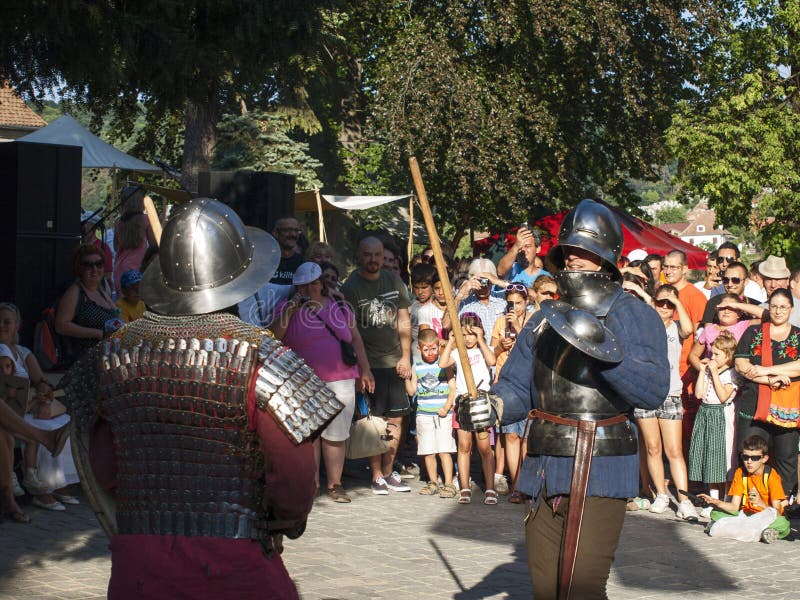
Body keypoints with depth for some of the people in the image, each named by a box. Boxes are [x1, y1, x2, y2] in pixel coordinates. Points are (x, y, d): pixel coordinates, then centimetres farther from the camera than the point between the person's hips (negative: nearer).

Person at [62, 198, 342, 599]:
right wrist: (288, 520, 9)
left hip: (135, 568, 4)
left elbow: (101, 472, 9)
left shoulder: (113, 355, 2)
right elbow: (295, 484, -11)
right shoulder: (259, 358, -12)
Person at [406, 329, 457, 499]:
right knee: (428, 451, 6)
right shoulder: (416, 366, 6)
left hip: (443, 414, -3)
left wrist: (447, 407, -12)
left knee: (444, 450, -7)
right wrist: (406, 378, -10)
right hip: (424, 413, 3)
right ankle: (433, 483, 18)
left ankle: (448, 484, -4)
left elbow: (453, 387, -1)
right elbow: (412, 391, 6)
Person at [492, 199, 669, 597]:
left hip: (600, 474, -6)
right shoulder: (545, 320, 17)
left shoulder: (634, 315, -2)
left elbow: (654, 390, -15)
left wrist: (605, 353, -29)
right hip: (544, 474, 6)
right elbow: (517, 388, 13)